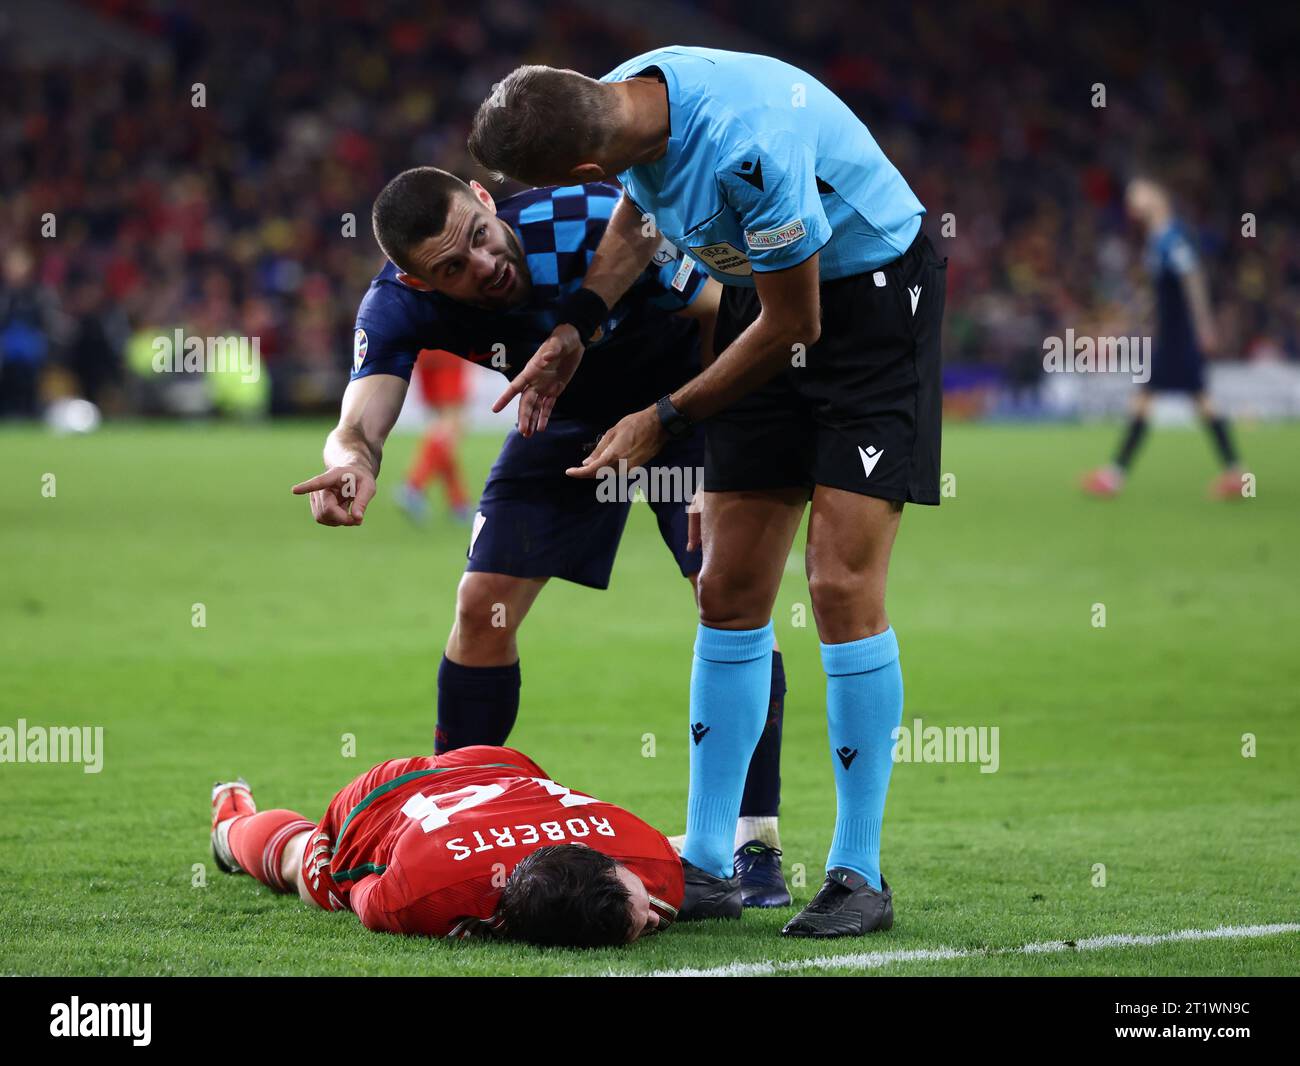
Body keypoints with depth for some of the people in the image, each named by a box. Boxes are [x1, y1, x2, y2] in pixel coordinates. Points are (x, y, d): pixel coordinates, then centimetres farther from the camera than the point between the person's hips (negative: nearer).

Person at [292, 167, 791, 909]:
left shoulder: (594, 223, -38)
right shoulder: (400, 305, -27)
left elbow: (724, 316, -26)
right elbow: (359, 426, -37)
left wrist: (716, 461, -33)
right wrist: (351, 462, -62)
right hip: (570, 422, 4)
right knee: (482, 610, -3)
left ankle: (755, 846, -13)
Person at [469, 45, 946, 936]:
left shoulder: (749, 148, -36)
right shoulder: (627, 96, -12)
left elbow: (792, 326, -22)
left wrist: (666, 420, -12)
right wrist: (576, 331, 1)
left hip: (872, 300, -7)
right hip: (765, 294, 8)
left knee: (842, 584, -14)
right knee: (730, 589, 3)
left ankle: (859, 874, -7)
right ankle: (706, 861, 9)